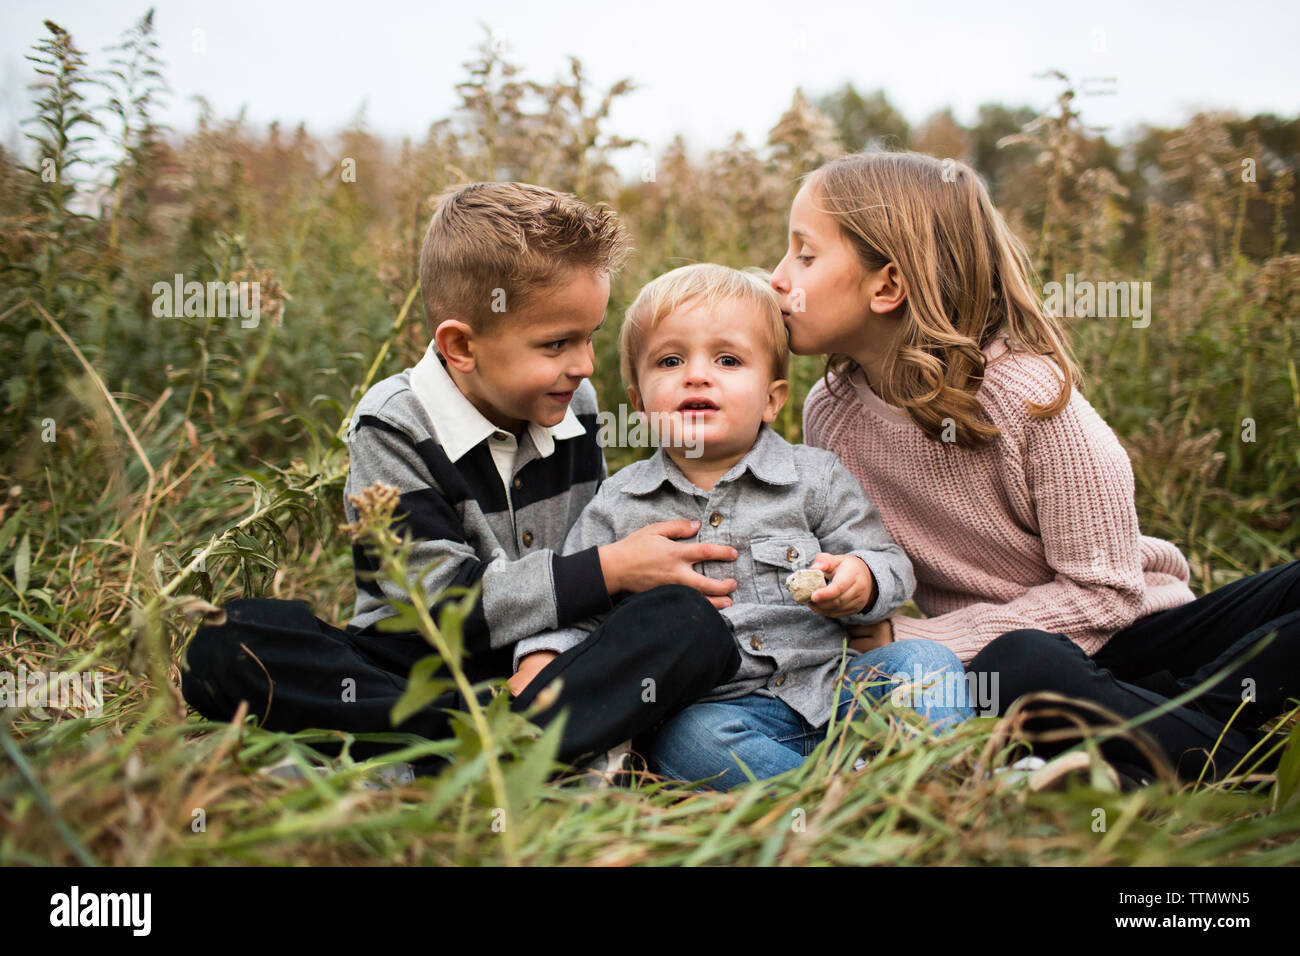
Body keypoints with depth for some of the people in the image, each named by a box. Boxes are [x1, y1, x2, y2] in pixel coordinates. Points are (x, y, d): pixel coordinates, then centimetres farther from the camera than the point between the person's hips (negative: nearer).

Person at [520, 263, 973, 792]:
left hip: (830, 687, 2)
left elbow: (891, 565, 9)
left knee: (927, 661, -20)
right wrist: (542, 664, -9)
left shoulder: (815, 476, 8)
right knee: (689, 739, -34)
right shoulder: (617, 507, 8)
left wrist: (861, 579, -14)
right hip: (711, 709, -1)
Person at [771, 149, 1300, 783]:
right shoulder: (828, 415, -3)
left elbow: (1102, 591, -15)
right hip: (986, 655, 2)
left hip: (1126, 633, -1)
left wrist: (910, 642, -20)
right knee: (1016, 669, -37)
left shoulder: (1029, 391, -17)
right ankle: (1230, 757, -20)